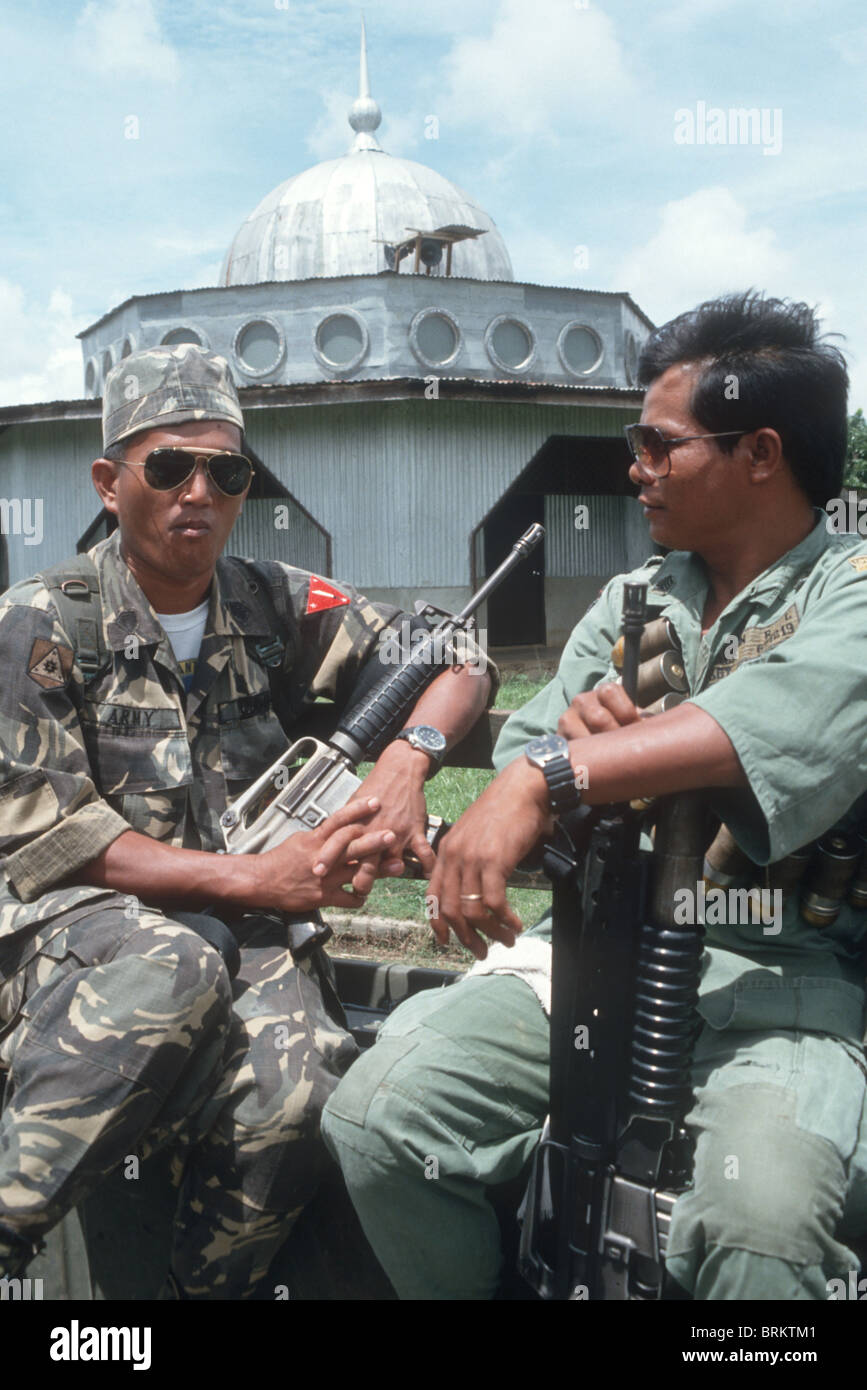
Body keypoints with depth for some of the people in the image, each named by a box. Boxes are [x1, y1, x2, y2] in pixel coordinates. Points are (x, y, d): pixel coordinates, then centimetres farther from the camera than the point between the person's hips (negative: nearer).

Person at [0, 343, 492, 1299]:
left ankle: (210, 1285, -4)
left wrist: (408, 757, -11)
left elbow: (457, 661, 12)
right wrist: (255, 877, -15)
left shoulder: (282, 607, 9)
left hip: (250, 930, 3)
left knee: (291, 1093, -29)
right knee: (173, 971, -37)